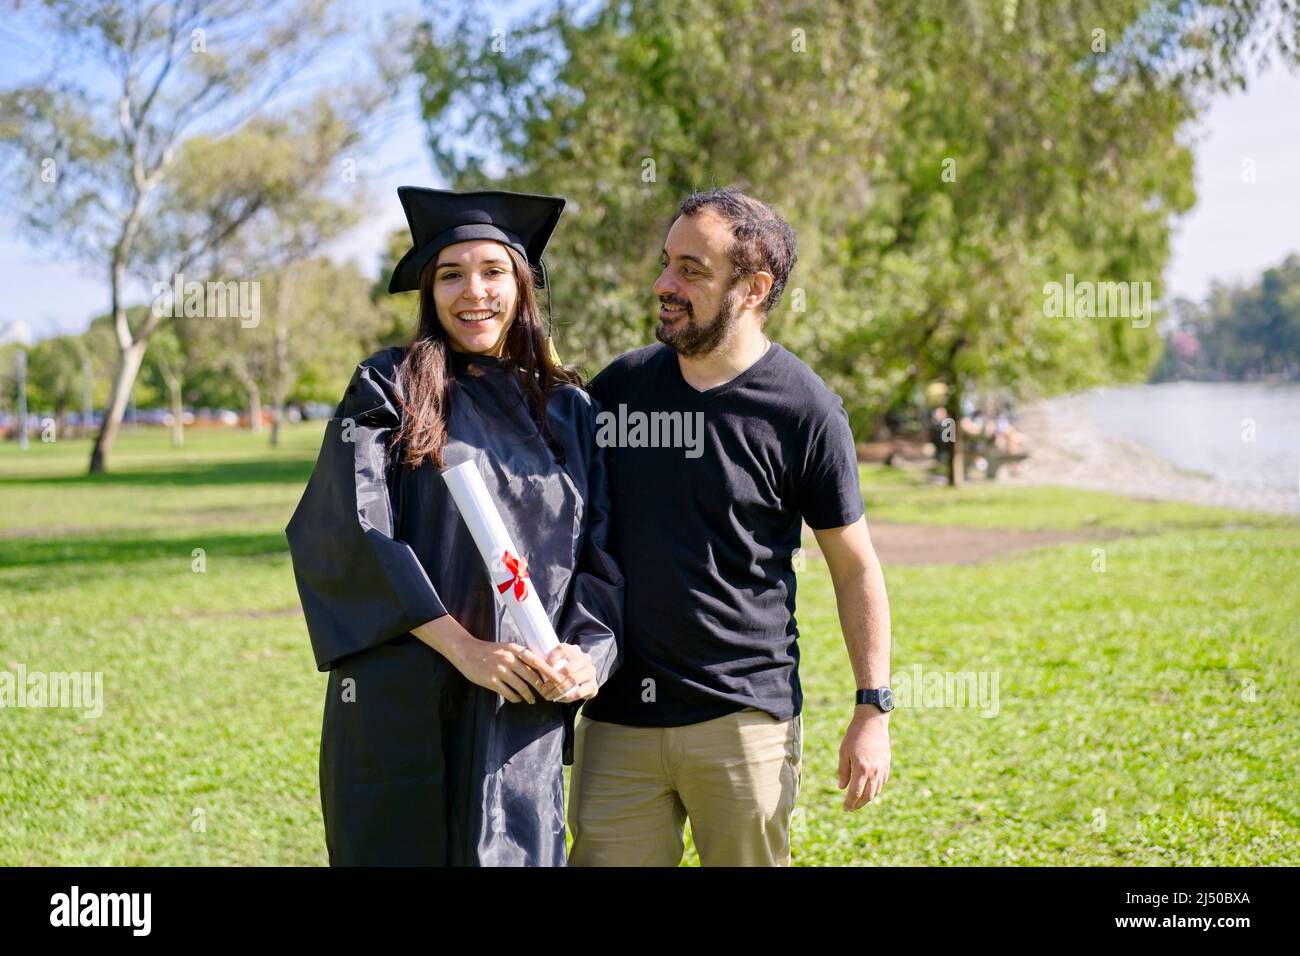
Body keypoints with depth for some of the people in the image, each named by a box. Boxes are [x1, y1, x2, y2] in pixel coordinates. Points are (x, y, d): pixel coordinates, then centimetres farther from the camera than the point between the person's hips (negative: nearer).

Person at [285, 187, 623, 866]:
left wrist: (586, 651, -9)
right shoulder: (388, 388, 2)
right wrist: (461, 646, -17)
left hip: (525, 708, 3)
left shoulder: (567, 410, 12)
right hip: (403, 704, -2)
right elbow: (350, 530, -10)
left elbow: (597, 556, 10)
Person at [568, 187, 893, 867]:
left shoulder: (805, 410, -6)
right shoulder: (620, 383, 5)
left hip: (745, 716, -3)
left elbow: (855, 568, 0)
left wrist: (872, 710, -4)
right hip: (617, 715, 3)